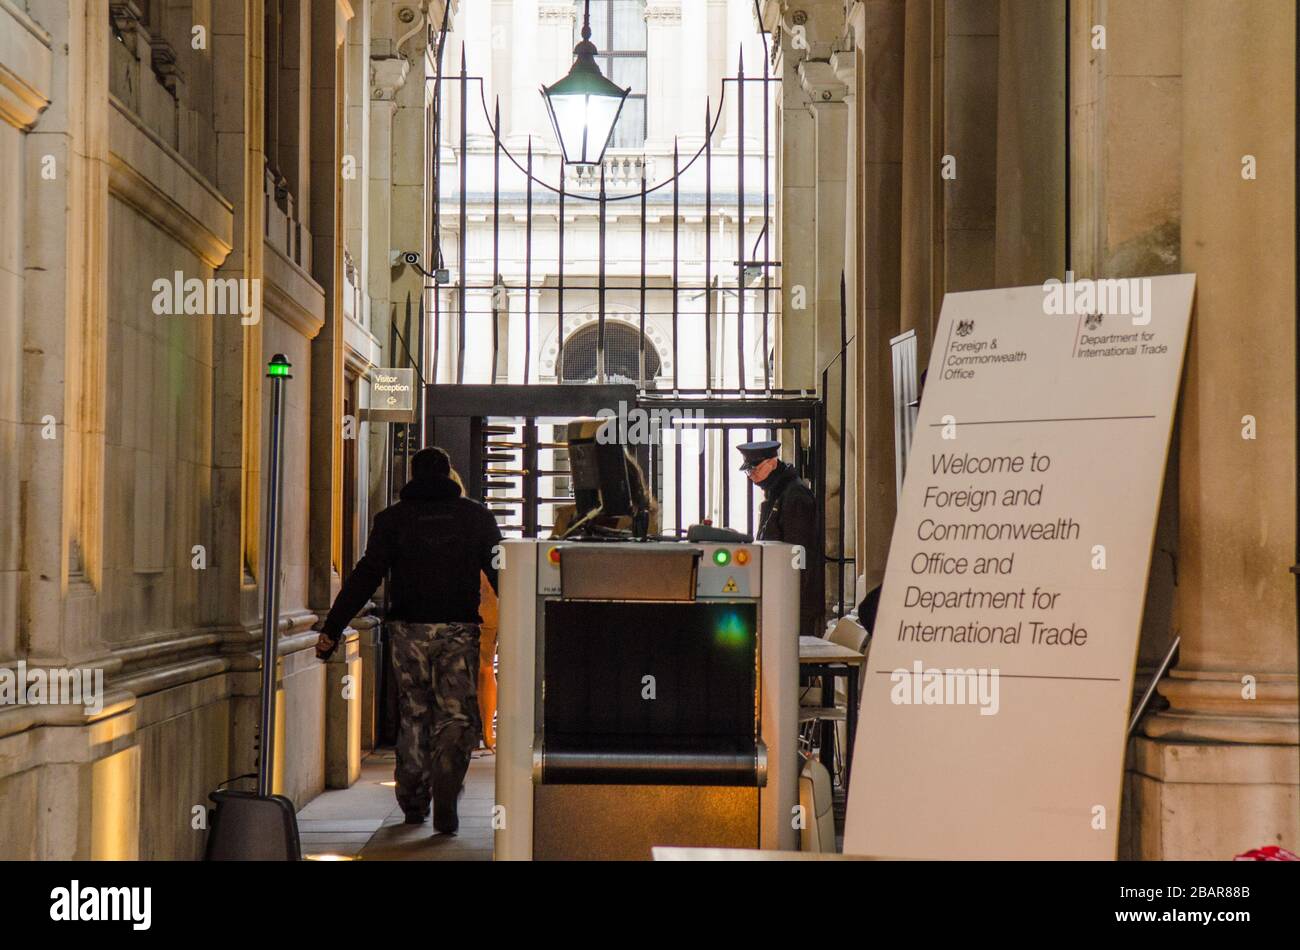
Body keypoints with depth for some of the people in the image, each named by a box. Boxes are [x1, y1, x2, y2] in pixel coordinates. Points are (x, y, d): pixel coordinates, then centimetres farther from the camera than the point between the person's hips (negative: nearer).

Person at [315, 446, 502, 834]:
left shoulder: (393, 518, 6)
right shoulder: (476, 516, 7)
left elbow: (365, 577, -1)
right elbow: (500, 573, 5)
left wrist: (332, 629, -1)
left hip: (410, 628, 1)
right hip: (459, 628, -1)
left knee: (413, 715, 13)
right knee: (457, 715, 2)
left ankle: (413, 800, 15)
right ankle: (445, 794, -16)